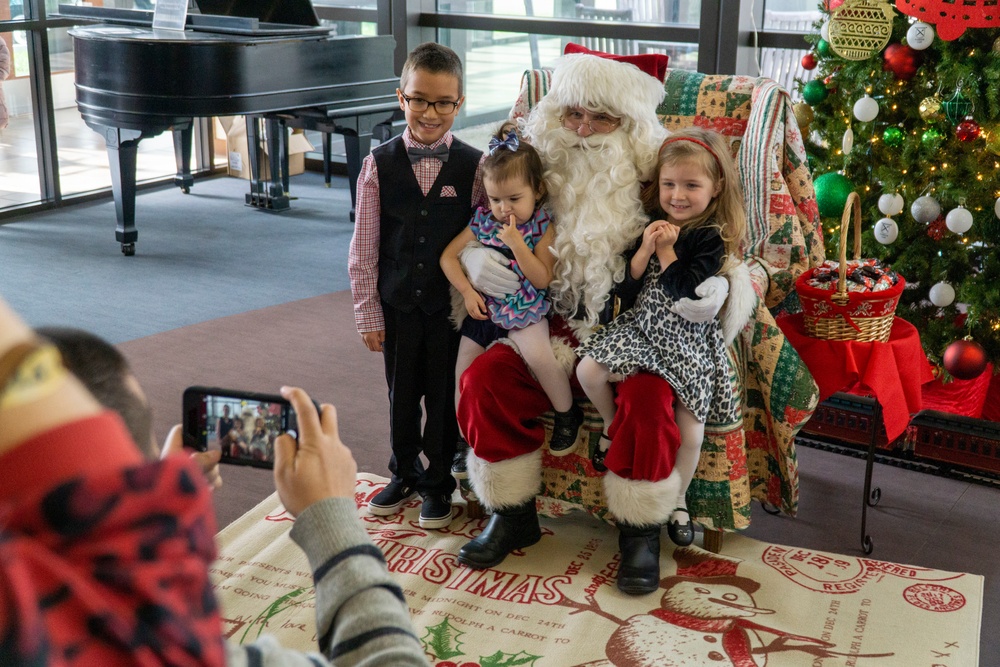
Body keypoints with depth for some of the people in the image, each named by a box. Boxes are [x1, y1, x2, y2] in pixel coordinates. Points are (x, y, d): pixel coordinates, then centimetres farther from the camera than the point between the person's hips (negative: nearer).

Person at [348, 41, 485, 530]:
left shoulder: (474, 166, -6)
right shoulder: (379, 165, -4)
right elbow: (364, 246, -1)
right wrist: (367, 312, -1)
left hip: (451, 302, -1)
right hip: (398, 302, 1)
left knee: (444, 394, 9)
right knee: (402, 392, 14)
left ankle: (437, 481, 27)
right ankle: (404, 475, 34)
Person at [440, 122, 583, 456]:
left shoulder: (542, 228, -11)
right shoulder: (483, 220, -2)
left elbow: (542, 280, -17)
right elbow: (448, 256, 1)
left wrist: (516, 242, -25)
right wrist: (467, 291, -10)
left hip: (524, 311, -4)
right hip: (483, 310, 4)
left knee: (539, 355, -31)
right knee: (463, 375, 4)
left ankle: (567, 414, -6)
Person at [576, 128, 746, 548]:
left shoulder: (712, 237, -10)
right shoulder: (653, 223, 4)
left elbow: (686, 290, -21)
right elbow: (627, 282, 0)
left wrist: (666, 250, -15)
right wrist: (644, 249, -15)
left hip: (687, 338, -4)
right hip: (641, 324, 4)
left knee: (690, 426, -6)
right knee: (588, 370, -17)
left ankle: (678, 499, 17)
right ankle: (614, 428, 13)